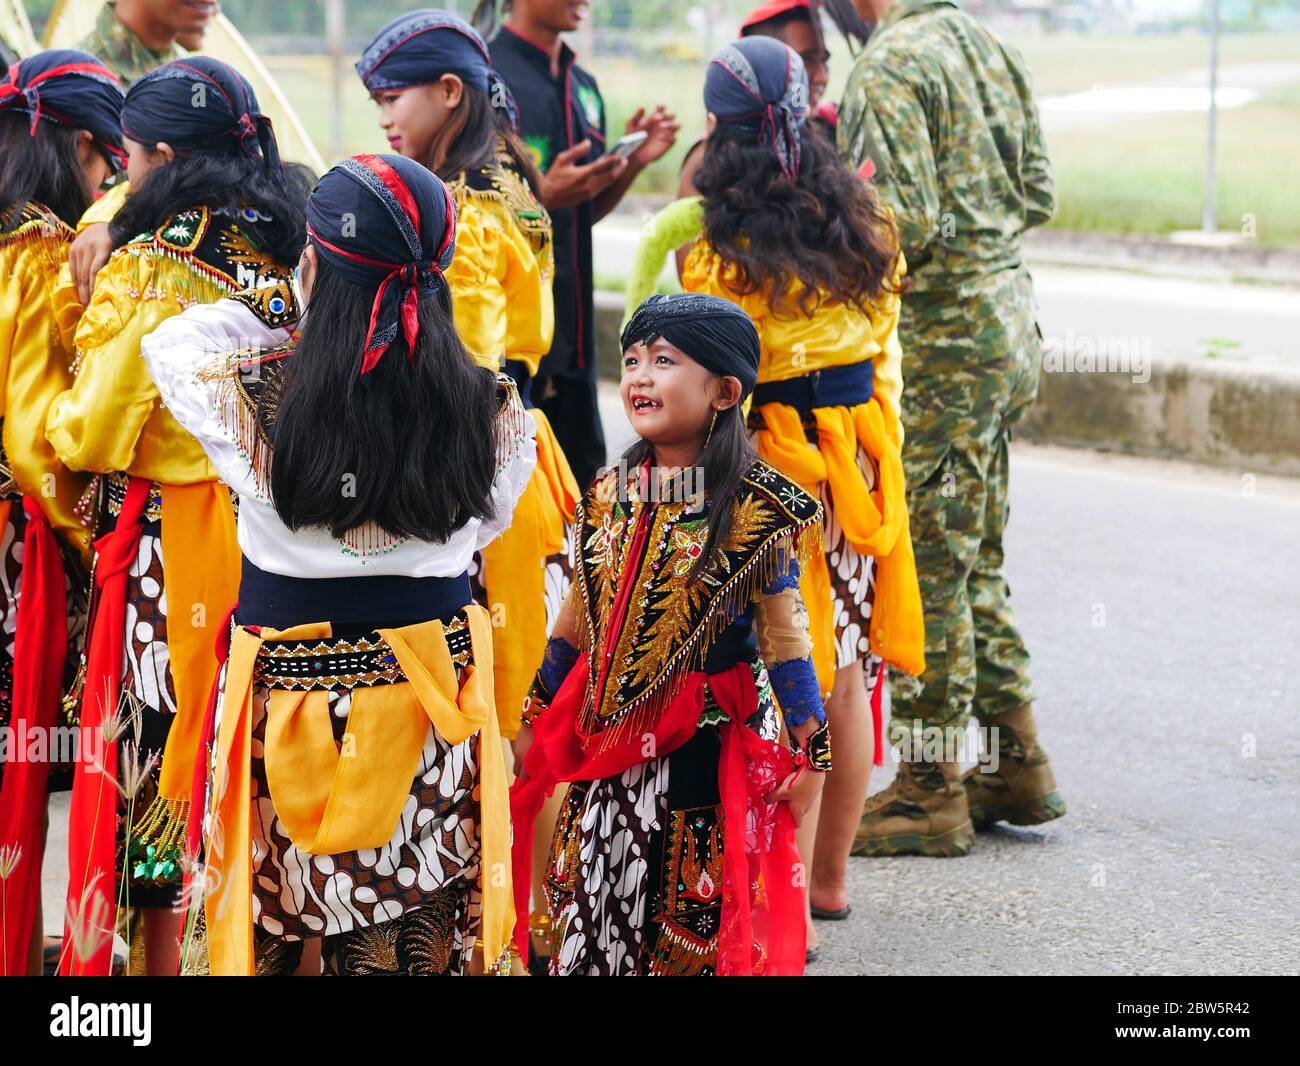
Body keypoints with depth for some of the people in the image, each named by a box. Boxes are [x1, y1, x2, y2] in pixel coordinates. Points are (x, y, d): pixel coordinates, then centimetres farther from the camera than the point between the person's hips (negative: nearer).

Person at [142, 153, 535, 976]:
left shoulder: (250, 393, -14)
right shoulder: (491, 408, -9)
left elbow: (173, 336, 8)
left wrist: (284, 334, 19)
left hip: (290, 689, -2)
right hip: (435, 703, 2)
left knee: (271, 925, 13)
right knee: (426, 936, 13)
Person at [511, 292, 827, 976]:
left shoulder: (753, 506, -11)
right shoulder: (609, 495, 4)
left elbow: (782, 633, -8)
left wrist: (810, 754, -8)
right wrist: (533, 723, 17)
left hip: (710, 748, -5)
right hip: (610, 743, 5)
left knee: (696, 927, 4)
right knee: (594, 920, 10)